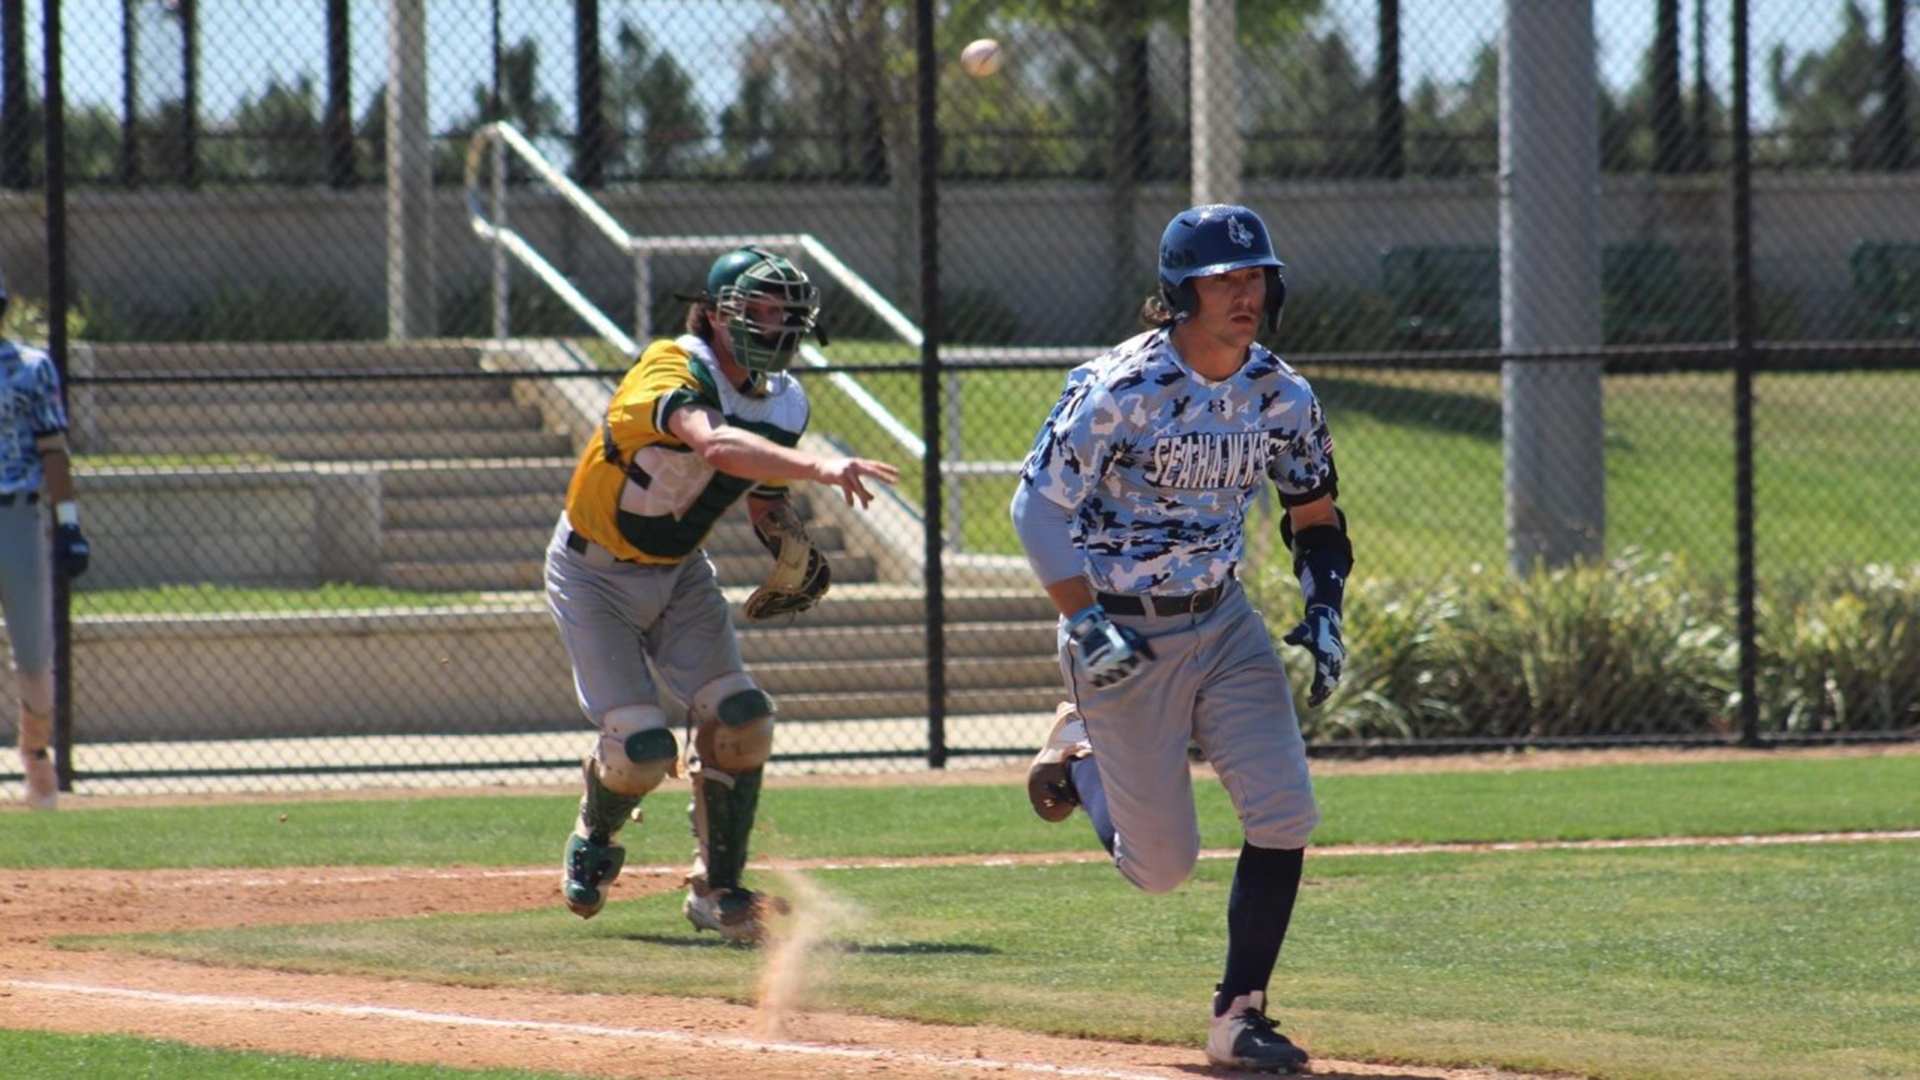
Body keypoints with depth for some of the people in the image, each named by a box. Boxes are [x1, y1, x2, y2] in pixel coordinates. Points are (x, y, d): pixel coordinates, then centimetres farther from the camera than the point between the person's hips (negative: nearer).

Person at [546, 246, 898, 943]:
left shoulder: (784, 403, -5)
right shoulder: (673, 370, -28)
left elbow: (763, 492, 11)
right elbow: (714, 445, -49)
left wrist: (791, 550, -12)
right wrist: (819, 467, -63)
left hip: (679, 573, 6)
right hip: (594, 572, -6)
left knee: (738, 720, -11)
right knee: (641, 748, -12)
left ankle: (718, 889, 3)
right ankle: (592, 841, 22)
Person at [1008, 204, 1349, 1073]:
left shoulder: (1282, 397, -2)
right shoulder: (1121, 389, -19)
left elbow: (1315, 515, 12)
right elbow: (1038, 506, -14)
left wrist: (1324, 611, -3)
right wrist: (1084, 626, -20)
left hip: (1224, 622, 5)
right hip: (1124, 635, -5)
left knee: (1284, 817, -10)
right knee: (1160, 865, 1)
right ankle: (1076, 754, 32)